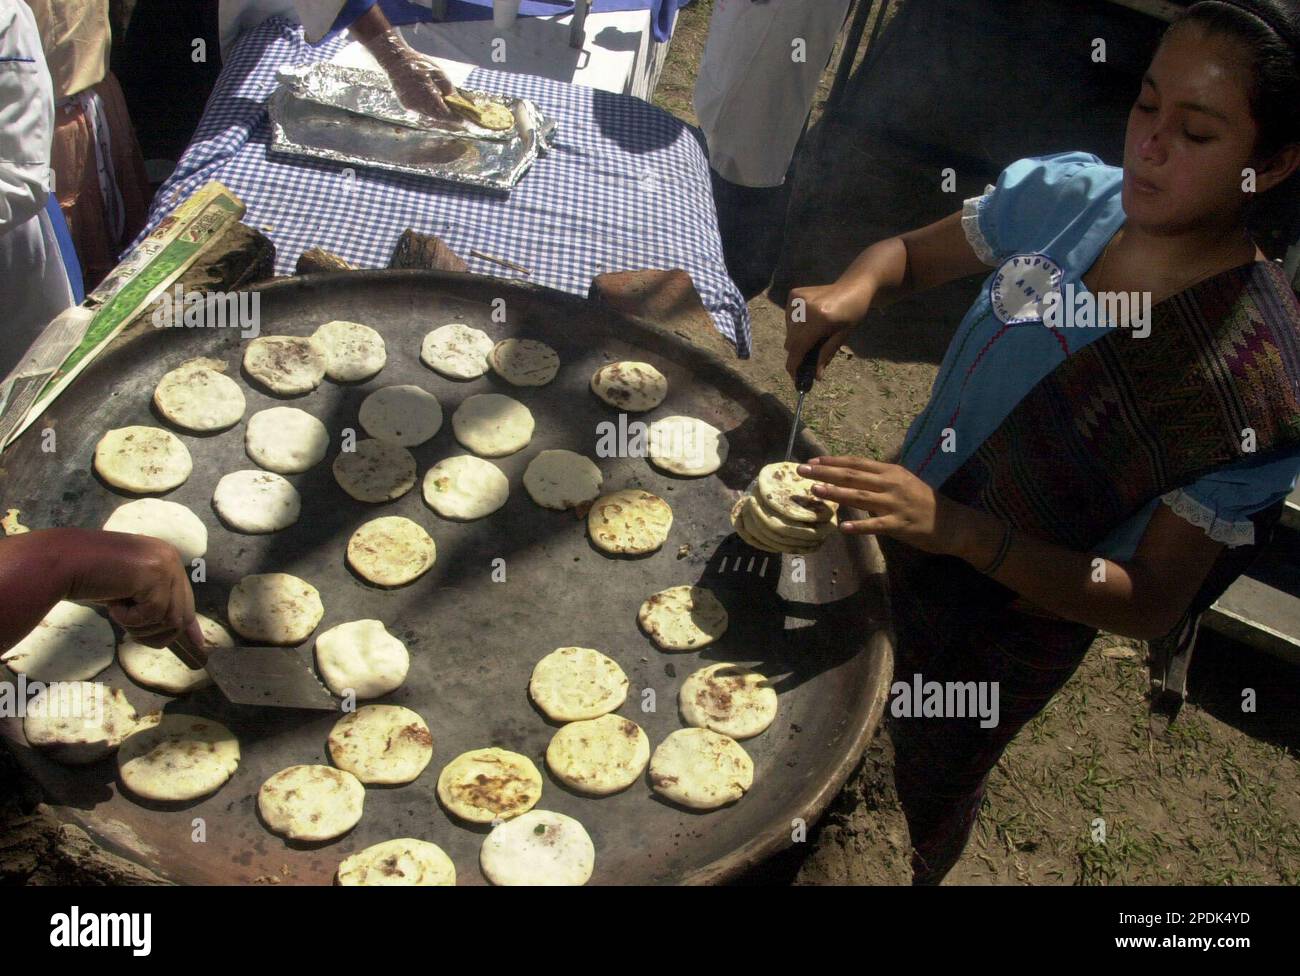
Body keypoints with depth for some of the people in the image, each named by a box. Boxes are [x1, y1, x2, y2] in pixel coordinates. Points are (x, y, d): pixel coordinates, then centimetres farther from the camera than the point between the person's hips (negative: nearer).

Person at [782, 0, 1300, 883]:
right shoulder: (1066, 196, -15)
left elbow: (1152, 606, -28)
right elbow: (909, 254, 0)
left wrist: (958, 528, -42)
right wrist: (855, 289, -24)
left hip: (1013, 633, -4)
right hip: (902, 540, 5)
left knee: (931, 786, 24)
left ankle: (917, 877, 59)